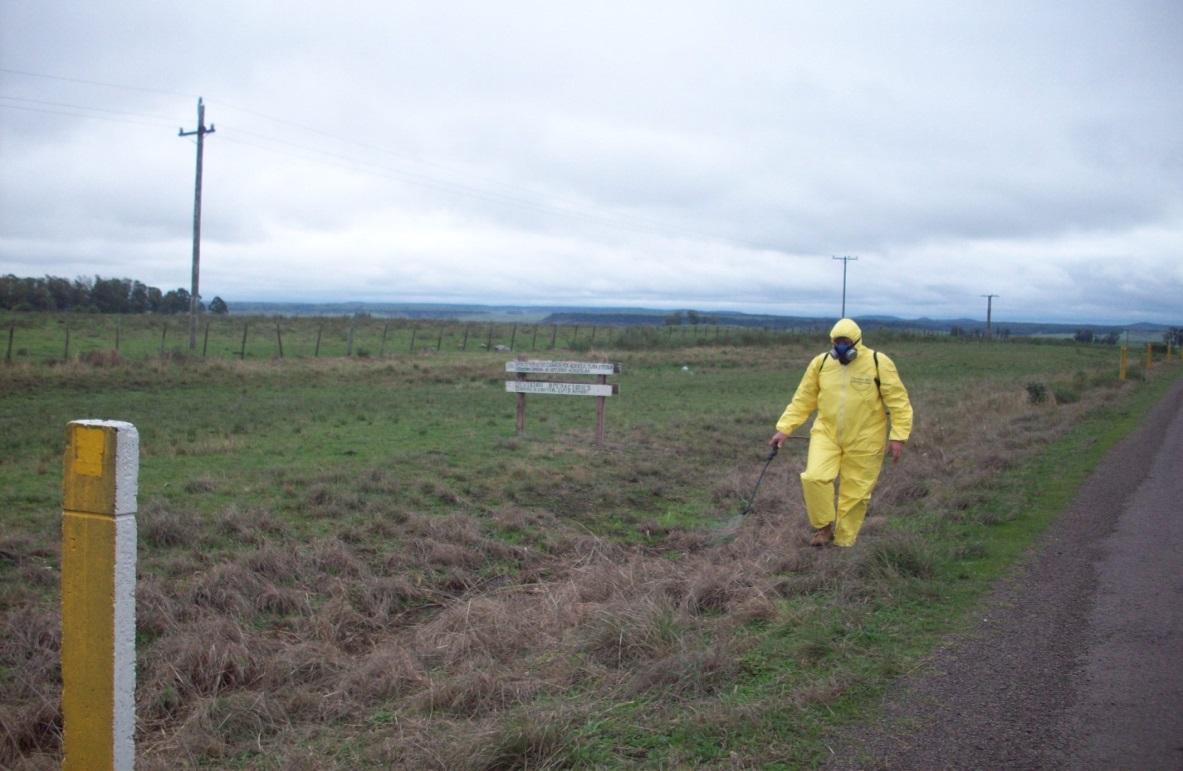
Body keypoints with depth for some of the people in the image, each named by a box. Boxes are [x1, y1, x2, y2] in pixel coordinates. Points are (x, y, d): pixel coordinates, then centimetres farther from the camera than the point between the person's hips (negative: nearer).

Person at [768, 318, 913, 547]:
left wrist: (898, 436, -12)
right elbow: (802, 400, 4)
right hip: (826, 434, 2)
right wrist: (784, 428, -1)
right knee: (814, 477, -18)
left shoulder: (879, 363, -10)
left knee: (855, 494, 5)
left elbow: (899, 401, -7)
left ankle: (843, 543, 22)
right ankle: (824, 526, 6)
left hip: (864, 441, -2)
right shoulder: (820, 363, -2)